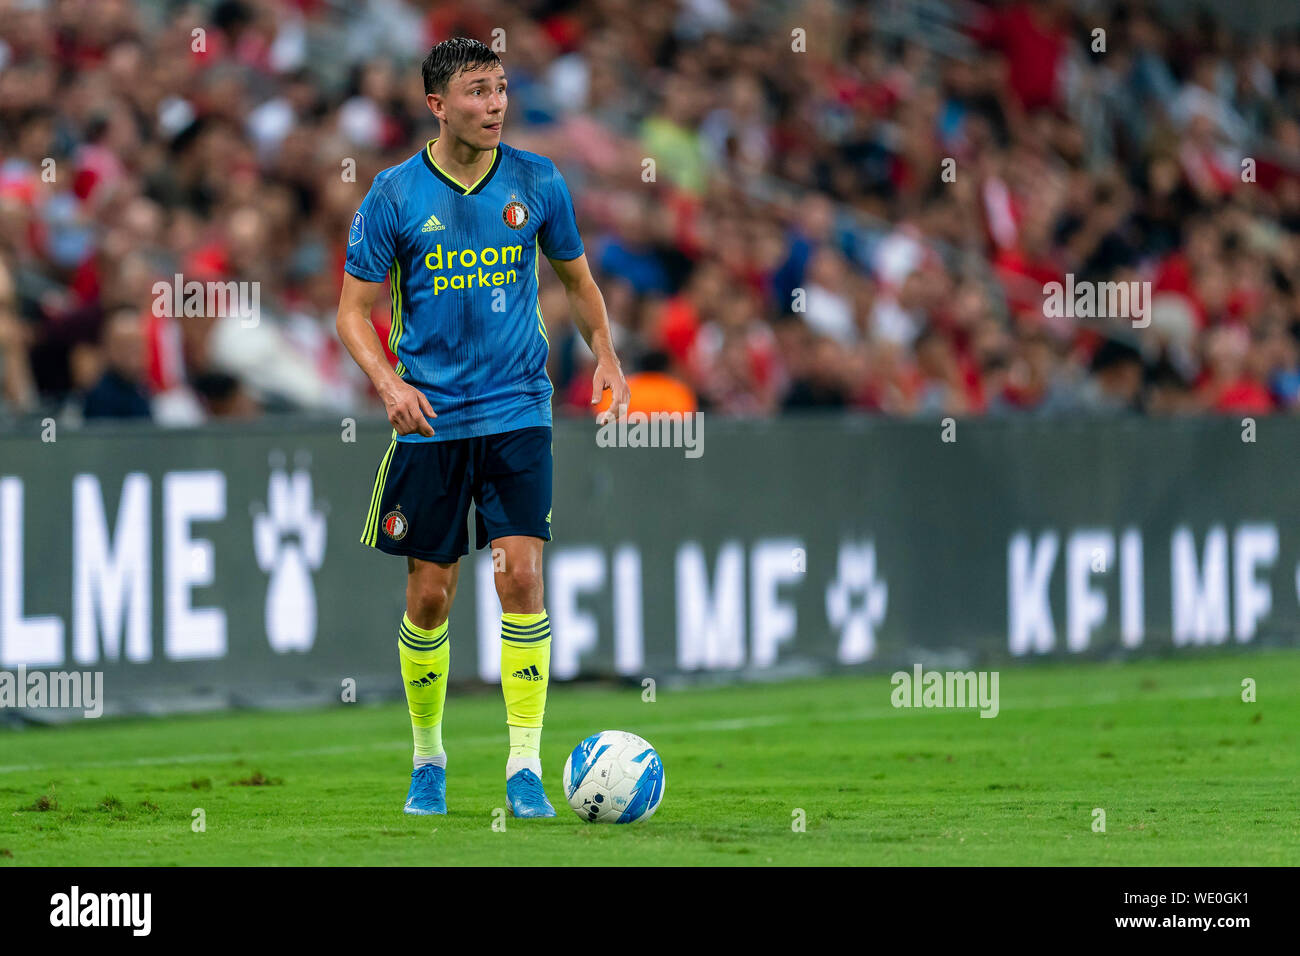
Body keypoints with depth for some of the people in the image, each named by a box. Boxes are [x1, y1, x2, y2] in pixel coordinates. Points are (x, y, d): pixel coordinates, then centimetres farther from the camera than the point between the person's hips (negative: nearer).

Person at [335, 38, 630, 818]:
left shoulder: (537, 182, 2)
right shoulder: (394, 195, -4)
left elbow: (578, 278, 17)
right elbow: (355, 310, 0)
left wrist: (606, 357, 3)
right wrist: (389, 382, -17)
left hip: (517, 414, 0)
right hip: (430, 422, 0)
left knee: (521, 576, -13)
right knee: (430, 596, 3)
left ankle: (525, 766, -8)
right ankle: (429, 759, 22)